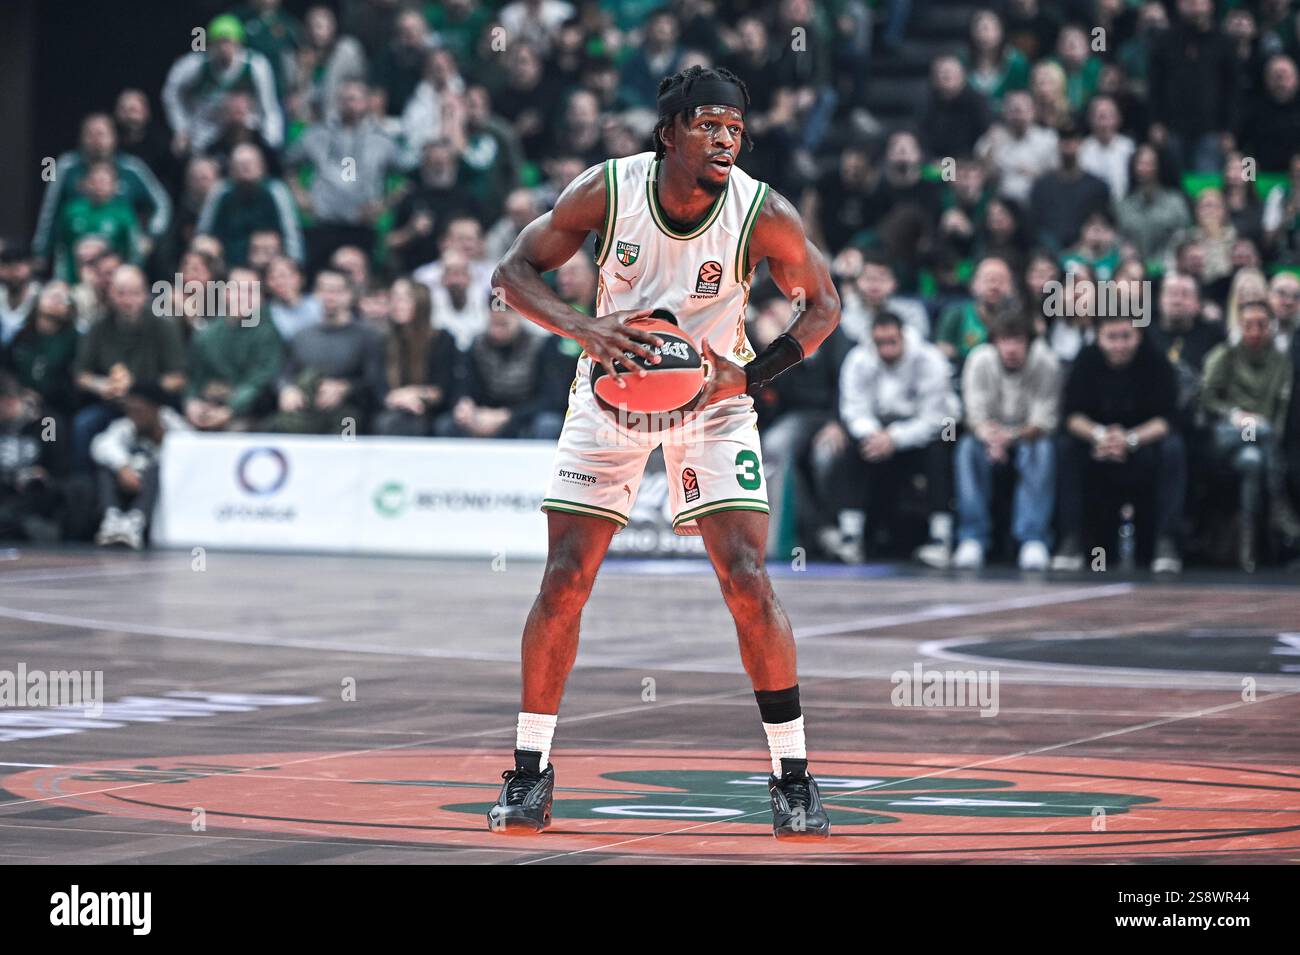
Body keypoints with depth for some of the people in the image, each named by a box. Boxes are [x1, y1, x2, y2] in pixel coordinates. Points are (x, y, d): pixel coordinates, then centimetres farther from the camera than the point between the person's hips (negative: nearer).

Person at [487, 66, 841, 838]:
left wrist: (750, 376, -20)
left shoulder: (765, 215, -20)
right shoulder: (607, 190, -19)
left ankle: (794, 779, -2)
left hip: (712, 398, -1)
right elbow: (516, 270, -10)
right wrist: (585, 329, -27)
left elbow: (823, 303, -6)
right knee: (564, 581, -3)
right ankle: (531, 773, 11)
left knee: (749, 581, -13)